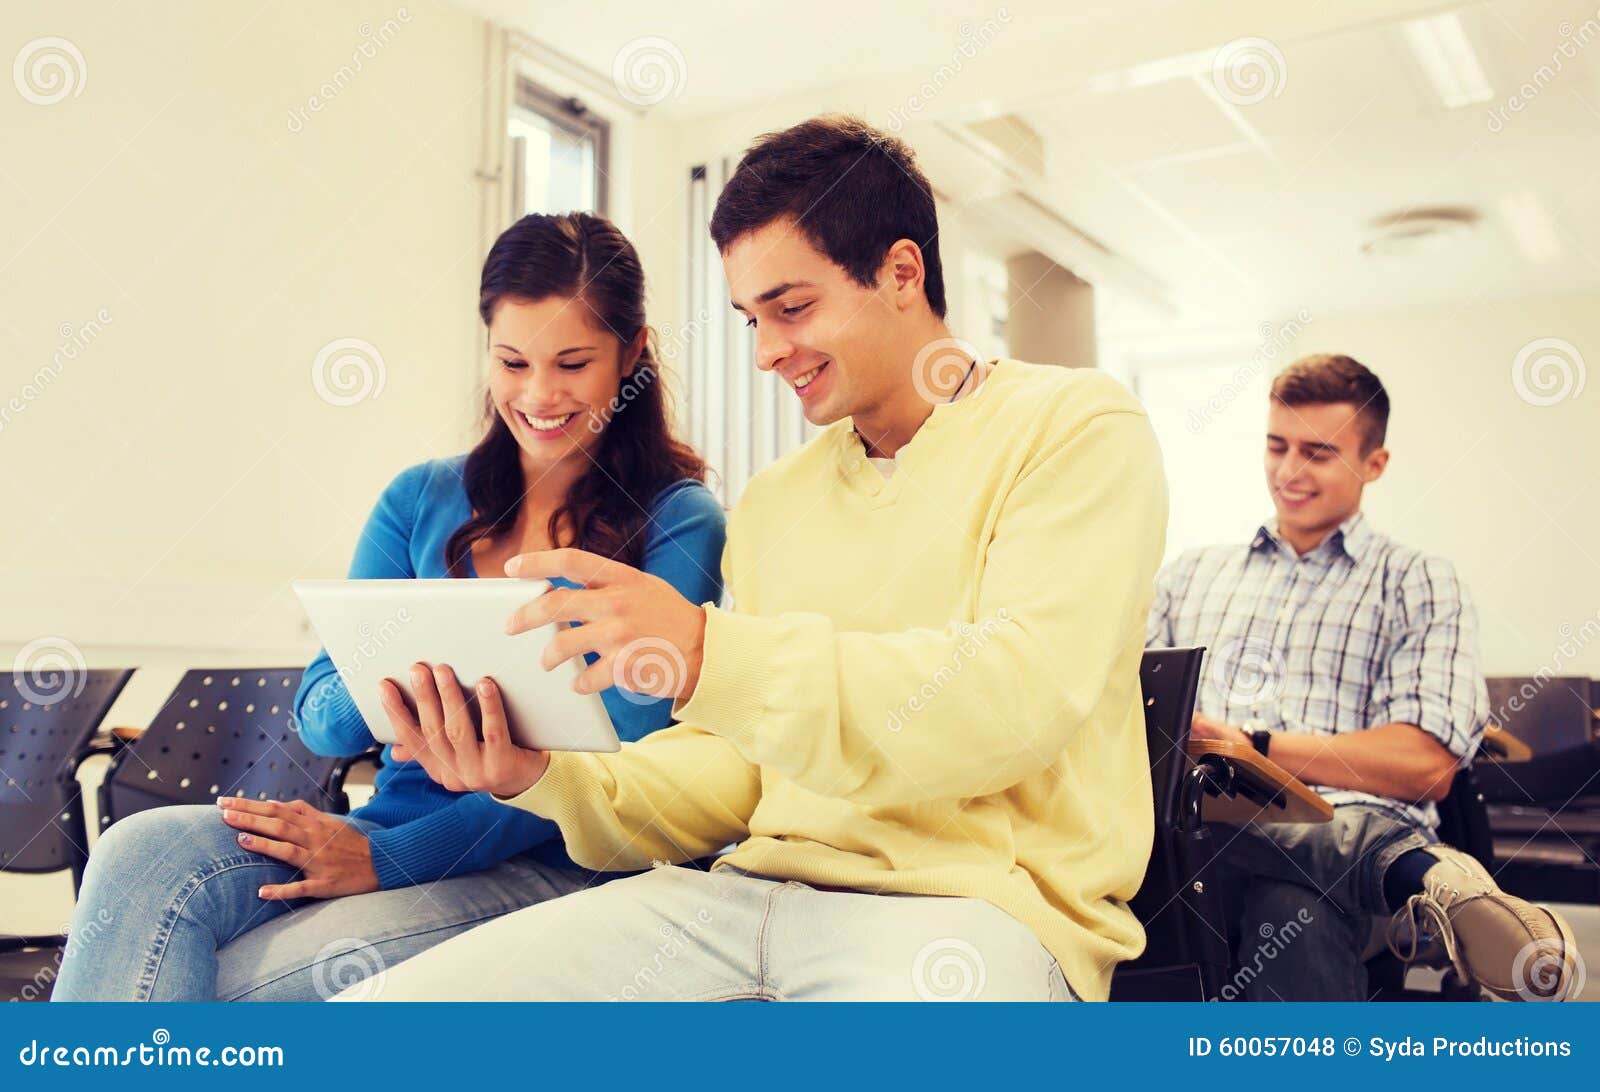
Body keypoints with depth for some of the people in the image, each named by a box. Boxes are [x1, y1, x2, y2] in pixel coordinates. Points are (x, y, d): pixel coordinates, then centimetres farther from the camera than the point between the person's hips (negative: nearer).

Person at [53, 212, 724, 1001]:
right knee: (143, 852, -25)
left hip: (553, 870, -4)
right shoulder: (420, 501, 11)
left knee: (196, 987, -27)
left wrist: (388, 859, -16)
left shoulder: (677, 522, -2)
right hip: (391, 828, 5)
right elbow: (321, 720, 8)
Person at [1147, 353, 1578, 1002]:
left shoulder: (1420, 585, 15)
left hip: (1337, 826, -4)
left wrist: (1254, 746, -11)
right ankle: (1417, 873, -42)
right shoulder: (1191, 574, 29)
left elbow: (1428, 766, -1)